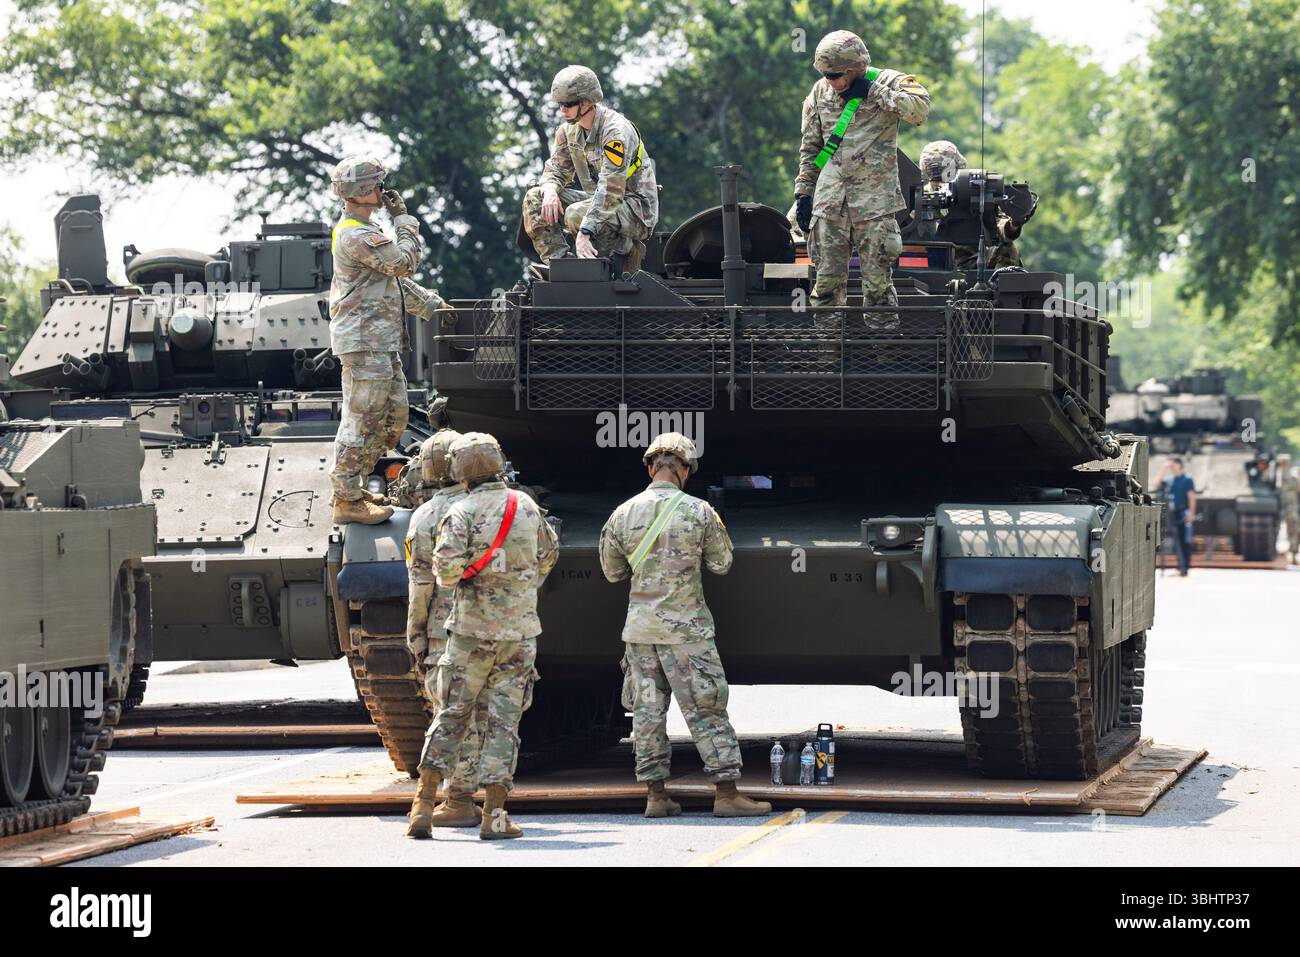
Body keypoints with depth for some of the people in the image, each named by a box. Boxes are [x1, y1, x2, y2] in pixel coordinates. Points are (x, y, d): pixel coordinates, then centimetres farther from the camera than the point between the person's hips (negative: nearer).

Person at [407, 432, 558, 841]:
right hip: (520, 630, 2)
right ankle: (494, 814, -1)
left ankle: (423, 804, 2)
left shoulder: (463, 511, -9)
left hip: (472, 628, -2)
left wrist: (449, 581, 1)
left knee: (451, 716, 7)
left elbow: (447, 563, -22)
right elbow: (549, 553, 22)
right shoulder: (526, 506, 6)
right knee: (503, 721, 4)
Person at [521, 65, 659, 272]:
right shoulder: (569, 129, 2)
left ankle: (625, 250, -12)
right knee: (534, 199, -8)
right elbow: (556, 170, 8)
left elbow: (610, 191, -31)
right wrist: (550, 191, -19)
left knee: (576, 214, -35)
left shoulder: (616, 131, -24)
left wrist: (585, 232, -39)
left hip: (637, 208, -8)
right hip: (598, 200, 8)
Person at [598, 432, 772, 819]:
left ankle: (655, 794, 8)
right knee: (705, 710, -1)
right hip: (685, 627, -3)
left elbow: (612, 571, 11)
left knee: (648, 709, 8)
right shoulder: (698, 512, -9)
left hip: (640, 625, 3)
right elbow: (721, 564, 2)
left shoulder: (623, 514, 1)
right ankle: (726, 793, -2)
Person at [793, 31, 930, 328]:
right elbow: (810, 147, 19)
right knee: (827, 280, 3)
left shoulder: (888, 83, -2)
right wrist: (803, 192, 14)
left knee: (877, 281, -4)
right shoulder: (821, 92, 11)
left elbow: (920, 109, -22)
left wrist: (873, 92, -17)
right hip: (830, 200, 4)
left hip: (874, 199, -4)